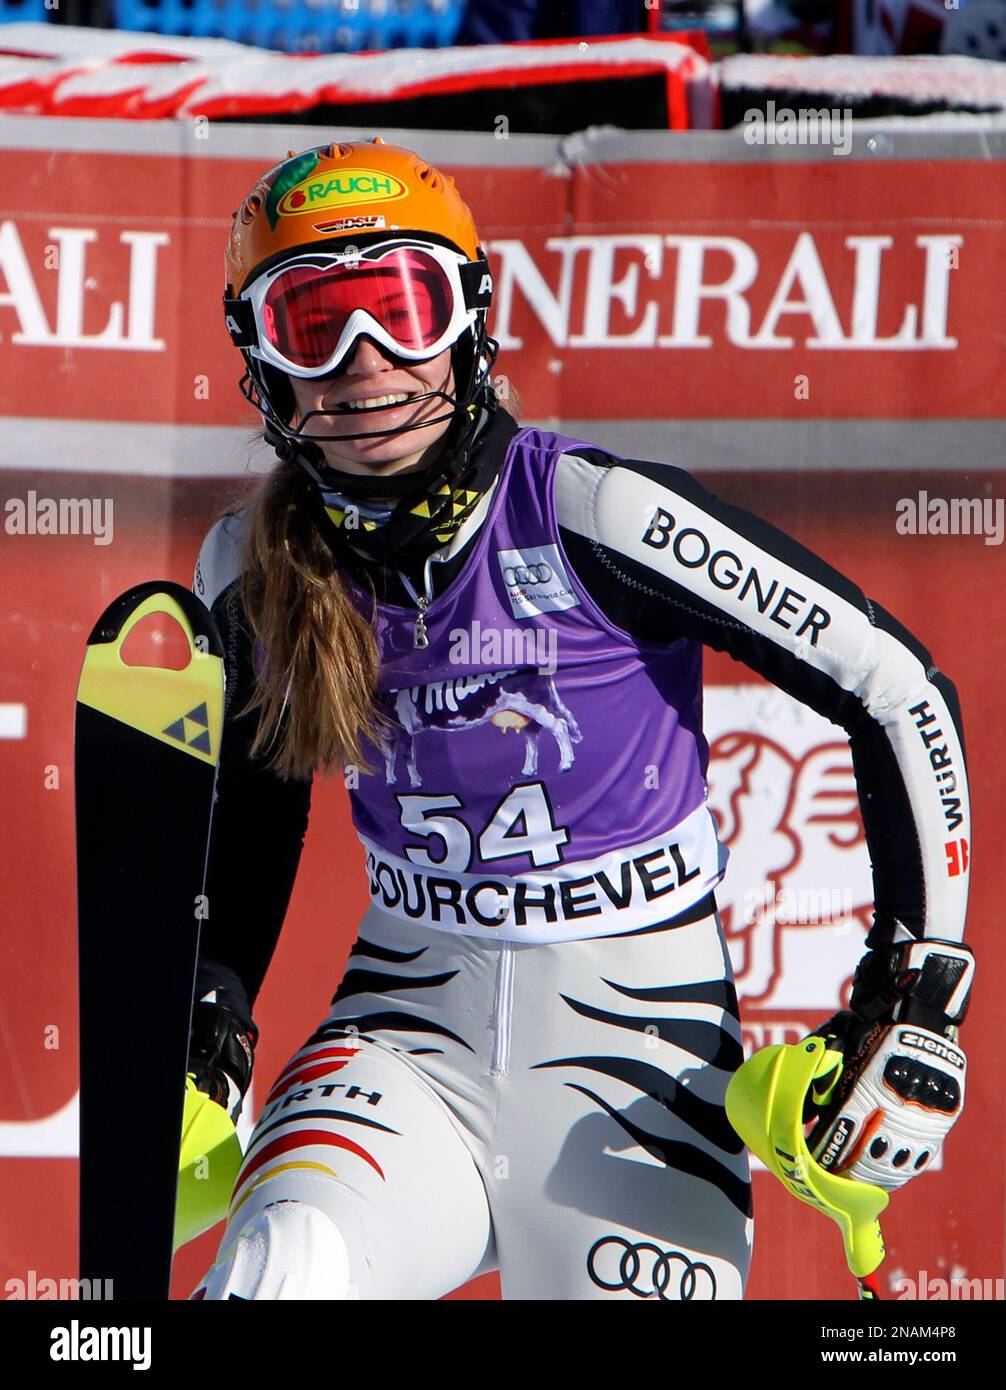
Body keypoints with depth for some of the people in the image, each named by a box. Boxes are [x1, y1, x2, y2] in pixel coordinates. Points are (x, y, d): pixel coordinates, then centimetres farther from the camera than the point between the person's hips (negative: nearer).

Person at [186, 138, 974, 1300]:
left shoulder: (593, 515, -15)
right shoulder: (255, 571, 0)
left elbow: (900, 692, -9)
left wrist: (919, 986, -10)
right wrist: (203, 1014, 10)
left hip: (638, 1030, -2)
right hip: (410, 1030, 2)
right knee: (281, 1267, -28)